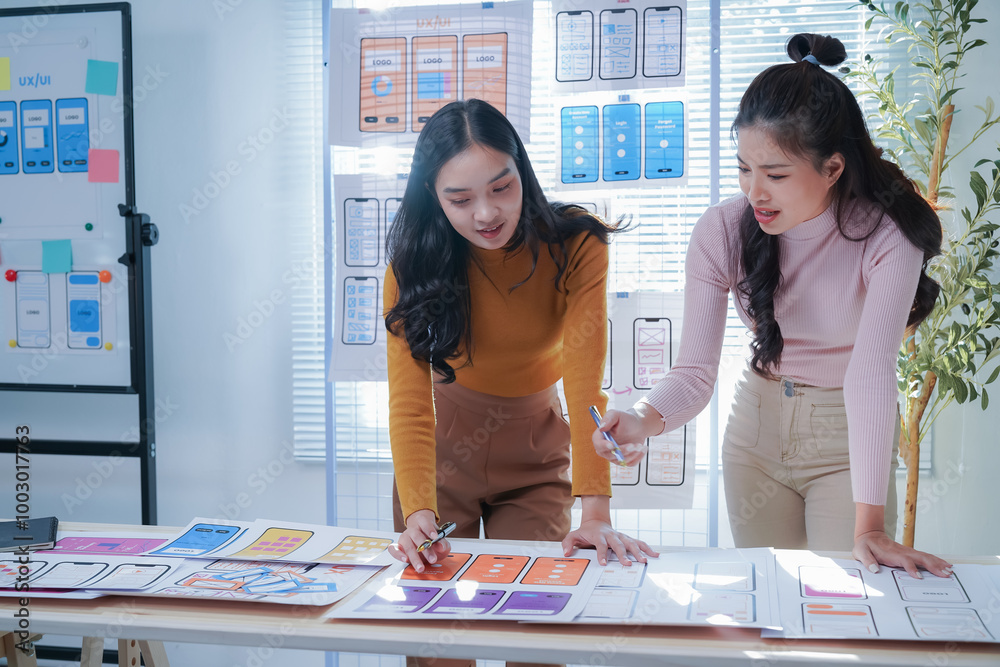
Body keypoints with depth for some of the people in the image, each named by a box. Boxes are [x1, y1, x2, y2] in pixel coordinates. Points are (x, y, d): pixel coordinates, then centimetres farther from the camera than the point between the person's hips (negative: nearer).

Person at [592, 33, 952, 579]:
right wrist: (646, 419, -40)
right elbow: (696, 371, -17)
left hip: (851, 437, -2)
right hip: (758, 428, 3)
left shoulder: (888, 235, -23)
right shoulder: (722, 231, -15)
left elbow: (872, 373, -32)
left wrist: (869, 525, -38)